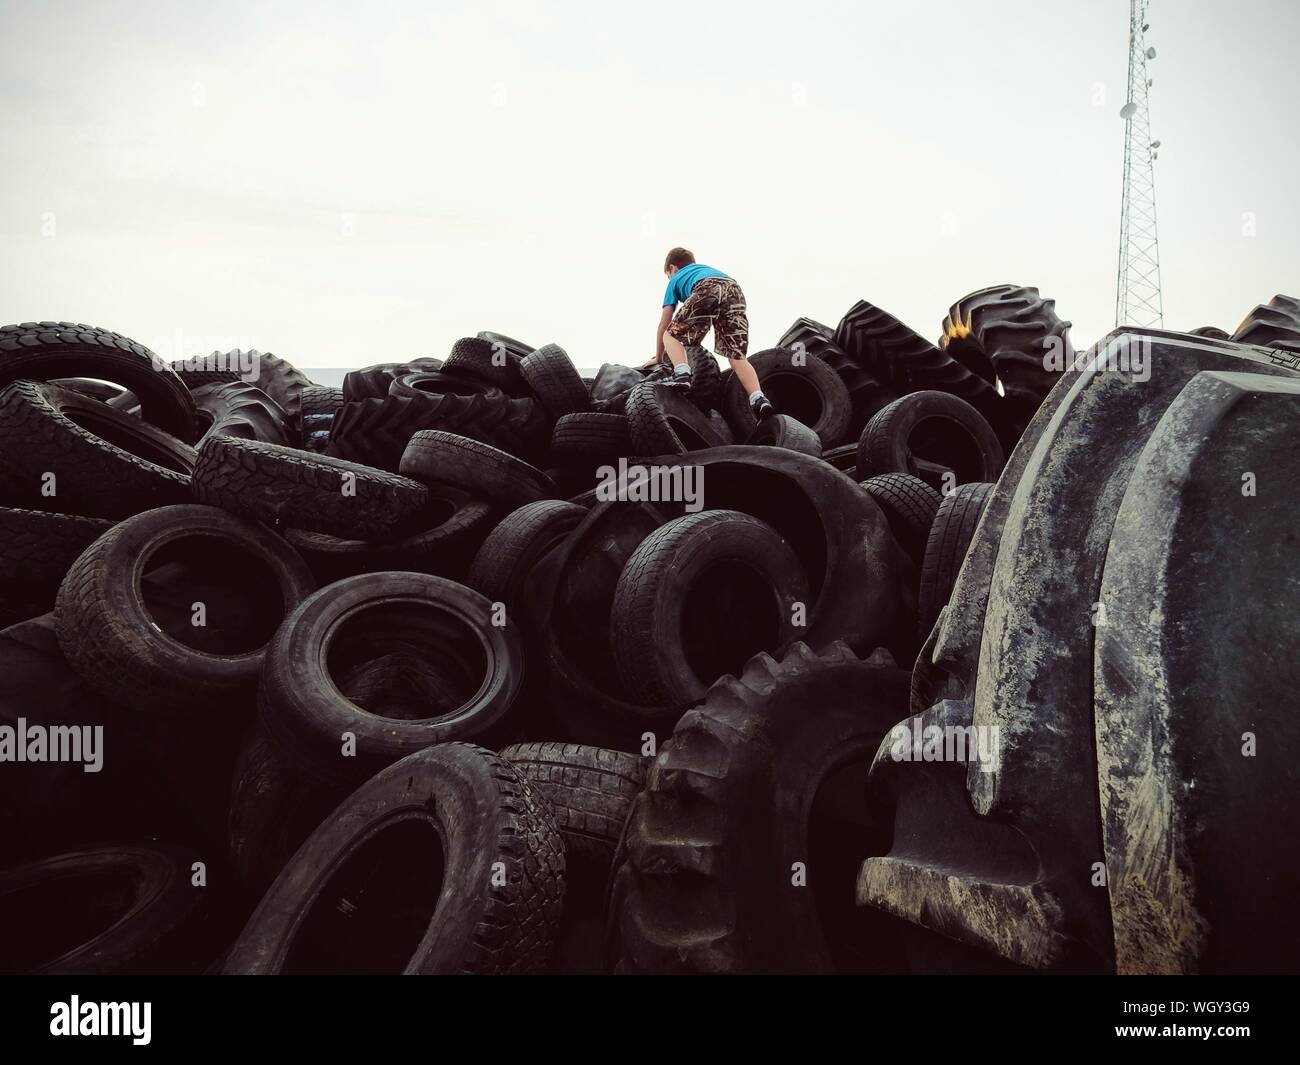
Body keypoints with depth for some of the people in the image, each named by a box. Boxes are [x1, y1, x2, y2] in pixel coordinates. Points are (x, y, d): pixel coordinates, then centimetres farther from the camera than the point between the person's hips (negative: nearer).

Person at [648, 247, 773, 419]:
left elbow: (664, 325, 32)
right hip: (734, 290, 4)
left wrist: (658, 358, 42)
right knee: (737, 356, 6)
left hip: (706, 290, -4)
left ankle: (682, 373, -13)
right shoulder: (704, 268, 49)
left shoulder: (675, 280, 35)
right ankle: (758, 398, -16)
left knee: (672, 335, 15)